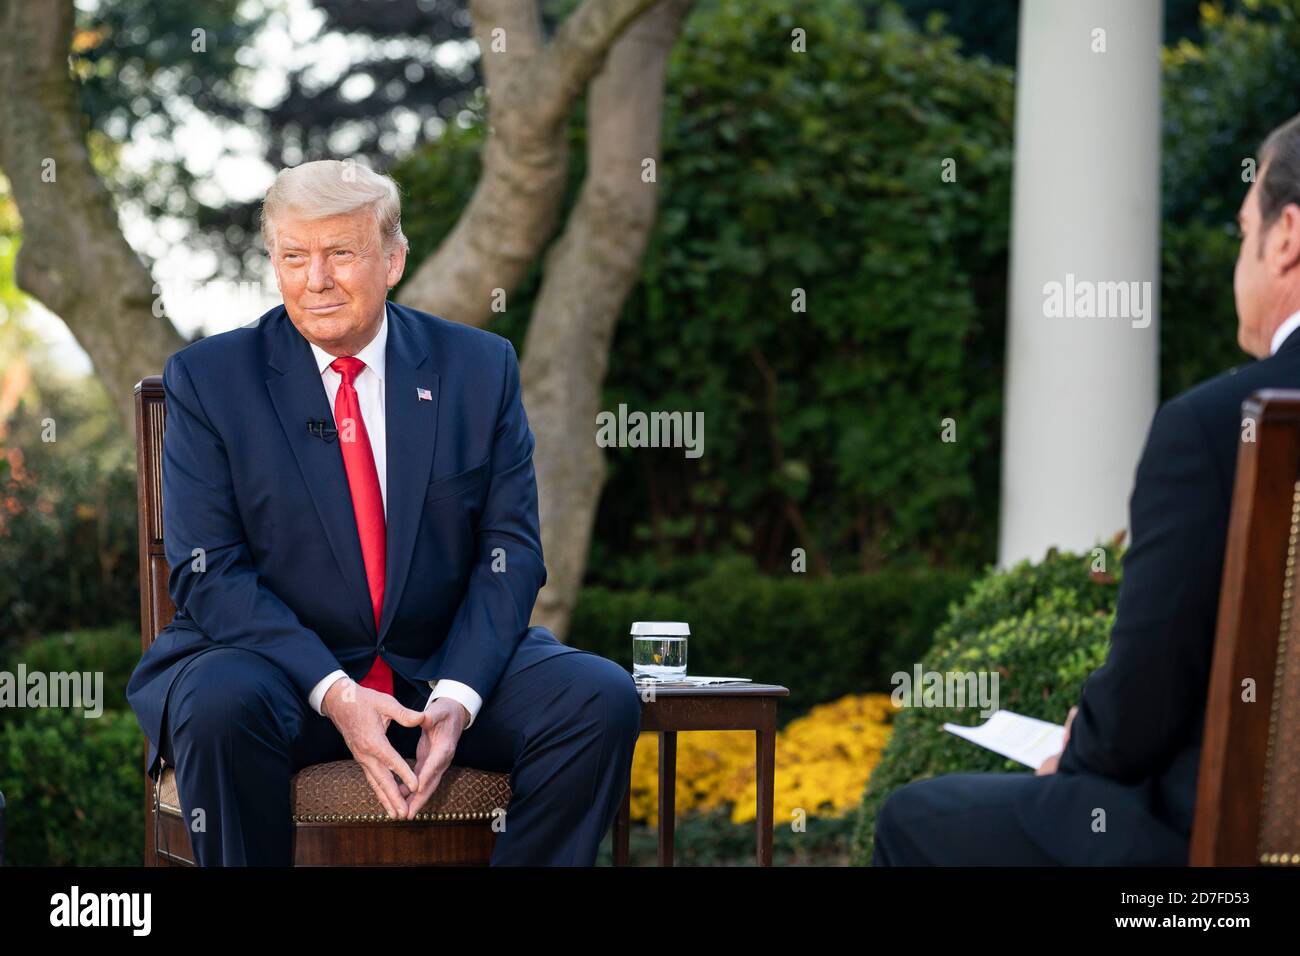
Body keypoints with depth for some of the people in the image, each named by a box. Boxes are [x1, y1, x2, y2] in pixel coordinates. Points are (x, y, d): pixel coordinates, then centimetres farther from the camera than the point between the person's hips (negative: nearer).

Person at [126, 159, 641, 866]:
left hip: (447, 666, 2)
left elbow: (511, 550, 1)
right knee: (220, 704, -35)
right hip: (275, 664, -2)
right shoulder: (209, 378, -1)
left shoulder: (479, 368, 5)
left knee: (601, 699, -21)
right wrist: (333, 692, -22)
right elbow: (208, 570, -8)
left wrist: (459, 696, -16)